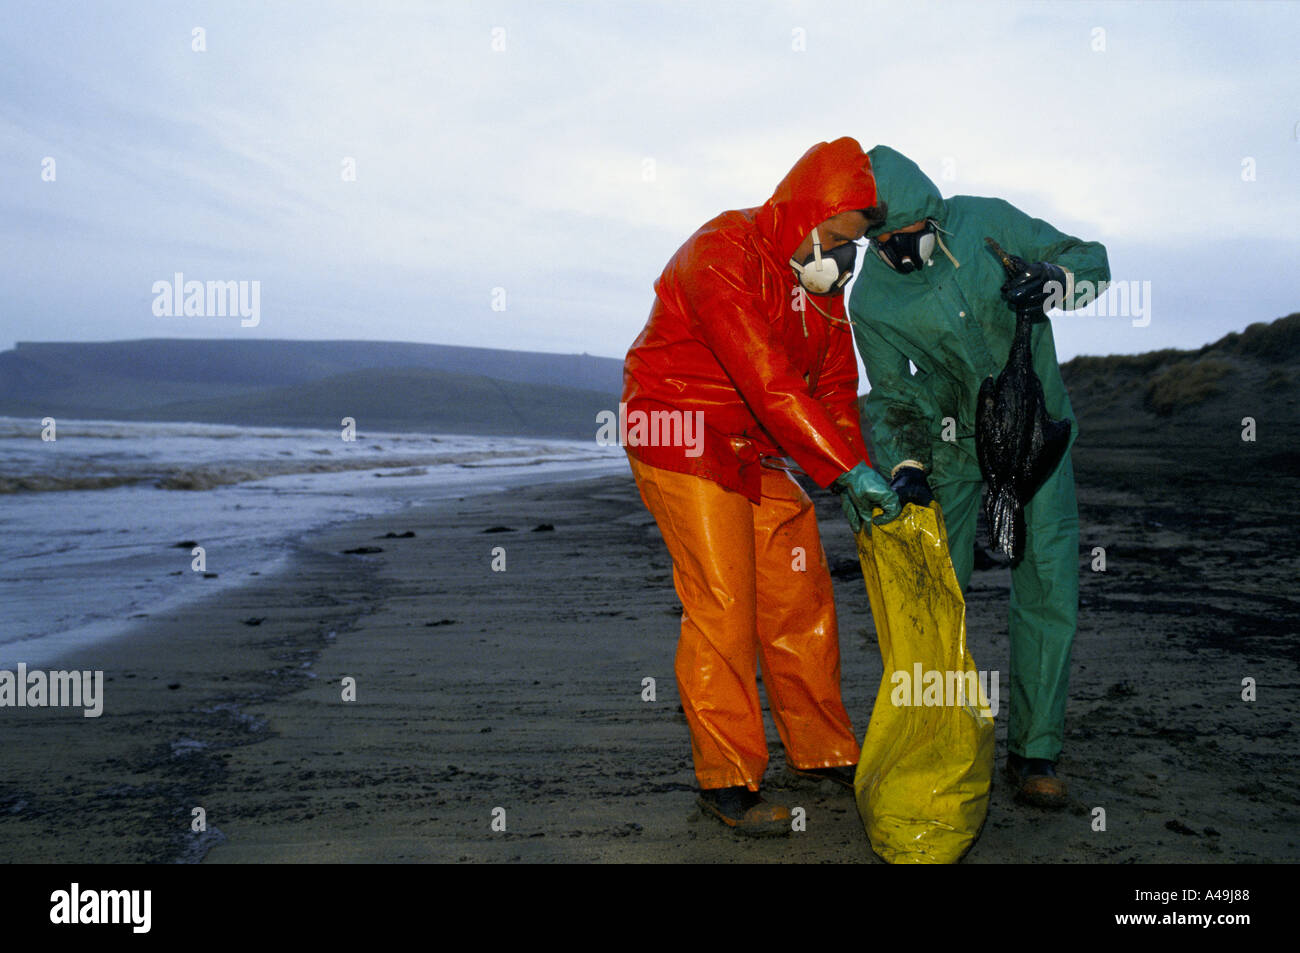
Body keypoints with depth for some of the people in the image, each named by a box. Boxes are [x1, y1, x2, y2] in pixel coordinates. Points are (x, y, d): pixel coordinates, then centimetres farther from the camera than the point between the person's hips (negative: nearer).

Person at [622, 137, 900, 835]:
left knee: (802, 600, 8)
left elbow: (835, 383, 5)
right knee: (723, 606, -11)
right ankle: (725, 781, 0)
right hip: (685, 441, -8)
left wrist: (855, 473, -10)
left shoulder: (822, 279, 5)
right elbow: (768, 381, -31)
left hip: (766, 451, 8)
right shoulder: (721, 254, -22)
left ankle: (823, 752, 22)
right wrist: (847, 469, -33)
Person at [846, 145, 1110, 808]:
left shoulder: (987, 222, -9)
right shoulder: (870, 299, -10)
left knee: (1047, 588, -7)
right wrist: (904, 463, -23)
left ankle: (1033, 750, 5)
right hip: (952, 448, 0)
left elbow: (1092, 260, -4)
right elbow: (894, 396, -6)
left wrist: (1054, 278, -27)